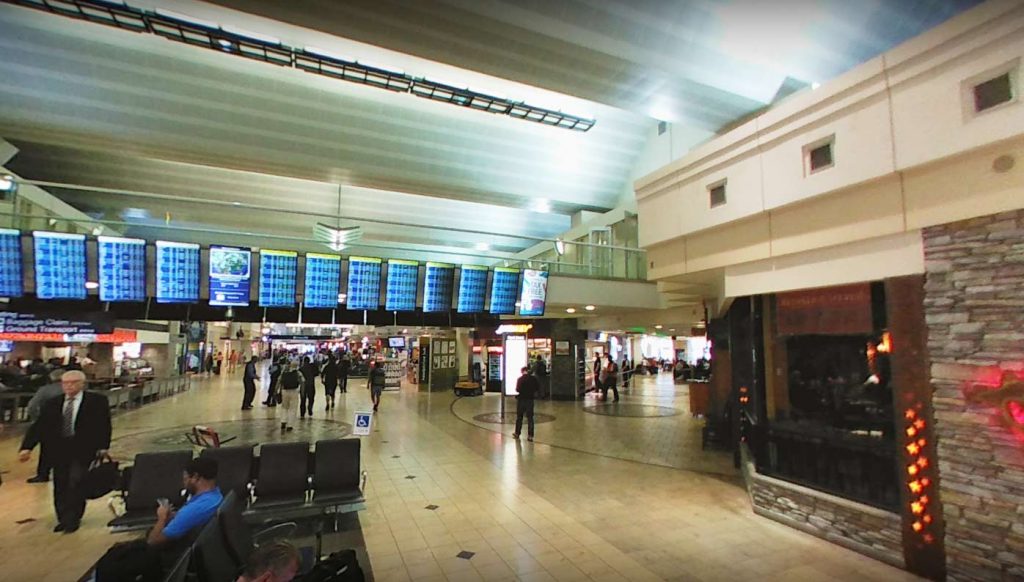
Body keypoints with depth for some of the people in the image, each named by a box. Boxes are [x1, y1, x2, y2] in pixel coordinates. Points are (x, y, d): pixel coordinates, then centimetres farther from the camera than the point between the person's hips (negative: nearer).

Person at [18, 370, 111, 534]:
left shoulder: (97, 401, -4)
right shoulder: (52, 404, 9)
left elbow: (104, 425, -5)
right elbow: (38, 426, 7)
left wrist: (102, 447, -12)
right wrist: (26, 447, -6)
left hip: (84, 450, -4)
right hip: (59, 450, 4)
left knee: (76, 484, -7)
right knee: (60, 487, 11)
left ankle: (73, 520, 9)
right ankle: (63, 519, 27)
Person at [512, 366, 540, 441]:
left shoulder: (520, 379, -12)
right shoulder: (534, 378, -3)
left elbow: (517, 389, -16)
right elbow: (538, 389, 1)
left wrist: (522, 391, 6)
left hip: (522, 399, -2)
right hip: (530, 399, 2)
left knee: (519, 417, 13)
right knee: (530, 418, 7)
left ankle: (517, 433, 23)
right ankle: (530, 435, 5)